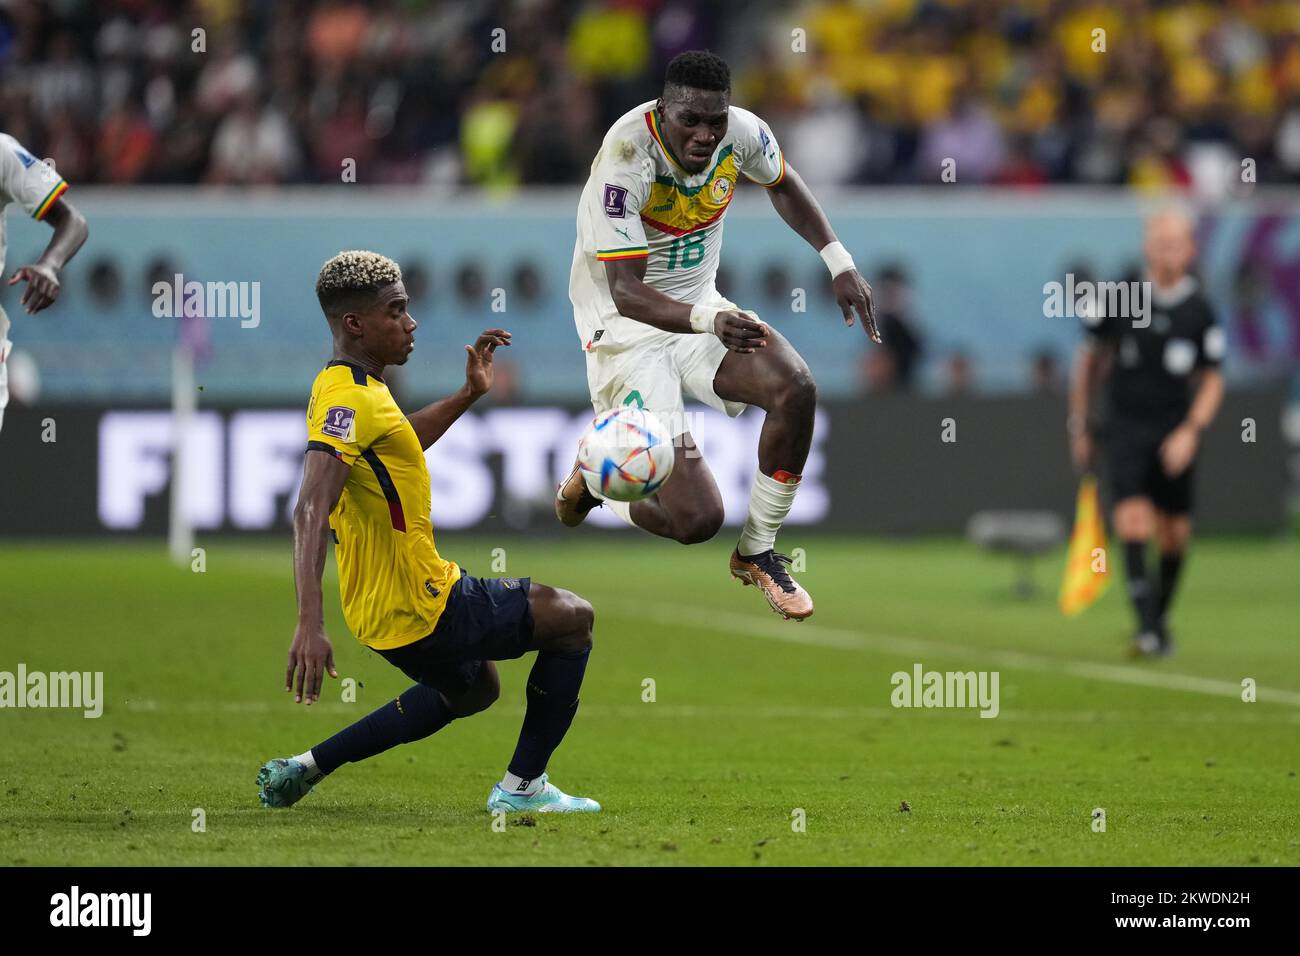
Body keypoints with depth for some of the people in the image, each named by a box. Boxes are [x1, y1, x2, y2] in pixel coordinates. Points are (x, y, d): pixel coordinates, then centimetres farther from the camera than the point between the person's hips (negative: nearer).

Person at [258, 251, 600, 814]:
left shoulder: (347, 389, 9)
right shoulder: (348, 400, -23)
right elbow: (310, 510, -35)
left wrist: (469, 395, 26)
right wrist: (310, 625, -45)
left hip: (383, 606, 10)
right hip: (420, 608, -10)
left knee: (474, 689, 34)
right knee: (573, 619, 4)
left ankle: (305, 767, 27)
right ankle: (522, 787, 8)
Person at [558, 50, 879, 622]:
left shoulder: (742, 133, -11)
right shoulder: (625, 161, -29)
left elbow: (783, 186, 15)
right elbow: (626, 291, -31)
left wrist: (839, 263, 5)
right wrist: (708, 321, -47)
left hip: (701, 308, 6)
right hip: (627, 329, -6)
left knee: (795, 388, -24)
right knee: (696, 520, -17)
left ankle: (758, 553, 0)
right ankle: (593, 481, 20)